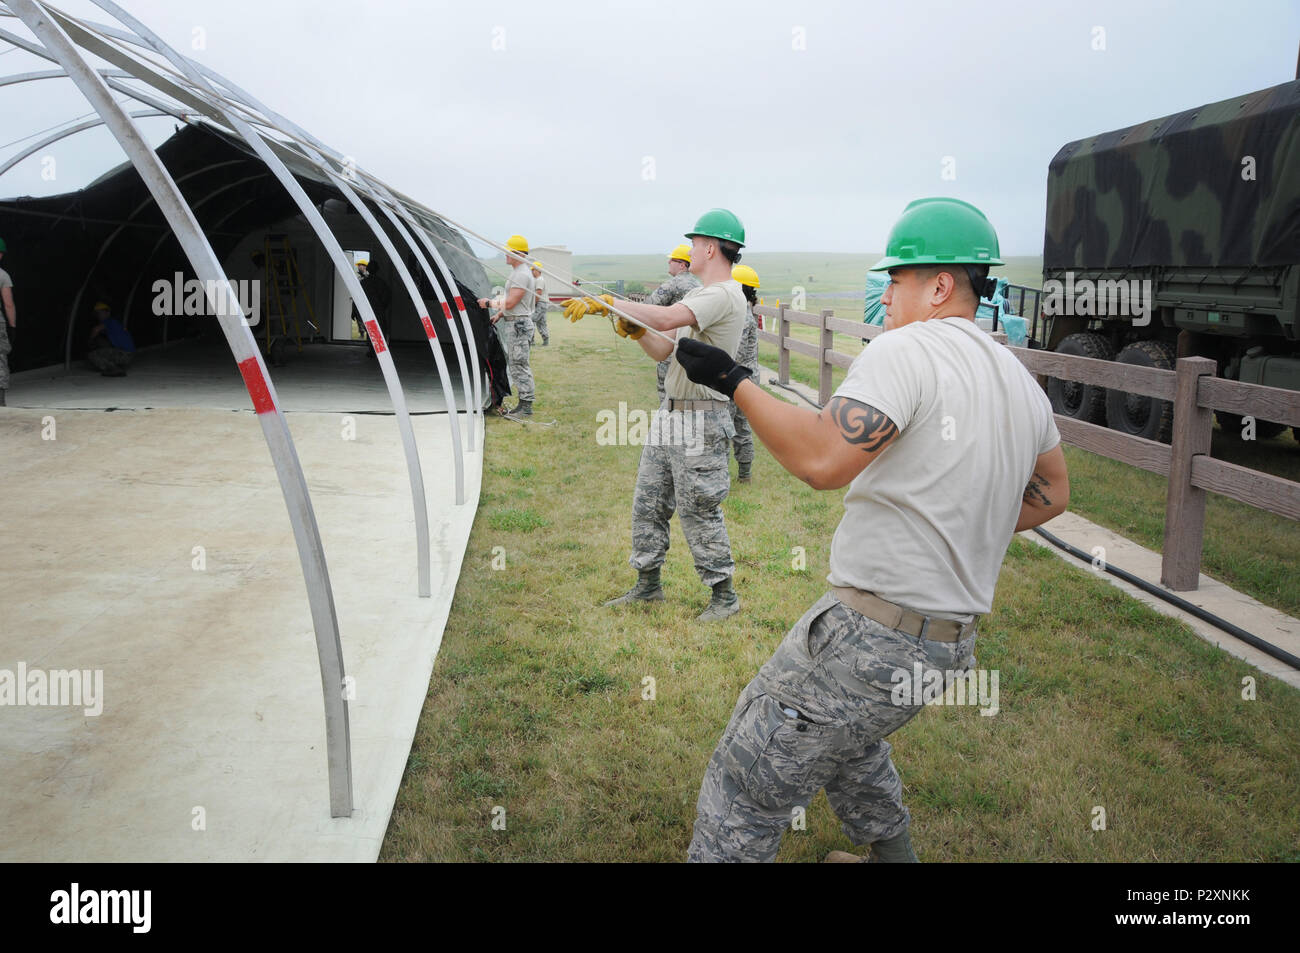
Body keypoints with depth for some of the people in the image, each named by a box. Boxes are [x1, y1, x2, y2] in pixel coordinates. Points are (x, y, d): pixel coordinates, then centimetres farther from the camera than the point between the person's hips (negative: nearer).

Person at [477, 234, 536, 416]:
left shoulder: (522, 275, -17)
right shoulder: (519, 272, 17)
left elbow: (510, 303, -20)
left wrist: (489, 303, -9)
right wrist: (500, 314, 19)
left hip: (519, 325, -11)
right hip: (515, 323, 11)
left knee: (519, 365, -8)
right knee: (517, 365, 13)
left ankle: (525, 407, -5)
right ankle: (524, 403, 18)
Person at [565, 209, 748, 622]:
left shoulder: (724, 295, -17)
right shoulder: (698, 295, 17)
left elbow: (665, 318, -30)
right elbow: (662, 349, 15)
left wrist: (607, 302, -25)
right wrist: (636, 330, -4)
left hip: (701, 421, -10)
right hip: (670, 414, 10)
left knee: (699, 511, -2)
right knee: (647, 503, 14)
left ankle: (724, 595, 13)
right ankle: (647, 585, 27)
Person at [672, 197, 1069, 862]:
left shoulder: (906, 350, -15)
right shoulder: (1022, 383, 12)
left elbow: (822, 460, -28)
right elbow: (1051, 494, 25)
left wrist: (733, 381, -19)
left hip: (872, 641, -9)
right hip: (952, 641, 10)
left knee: (747, 787, -1)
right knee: (843, 736, 34)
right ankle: (890, 852, 48)